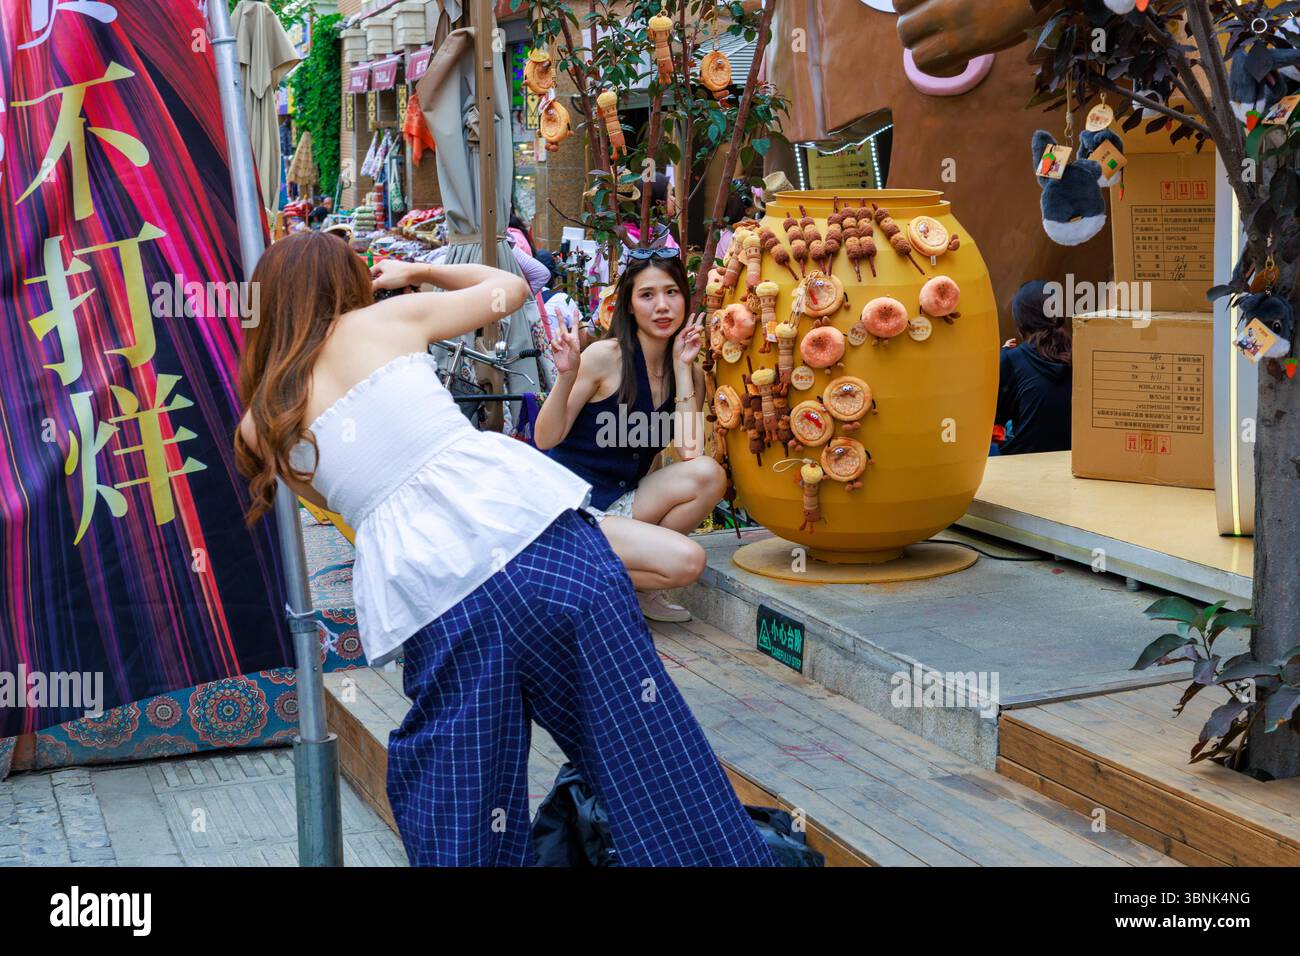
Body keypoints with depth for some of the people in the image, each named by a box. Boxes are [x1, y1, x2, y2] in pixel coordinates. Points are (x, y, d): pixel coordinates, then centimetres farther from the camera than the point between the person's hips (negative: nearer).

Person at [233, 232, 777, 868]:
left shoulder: (259, 424, 14)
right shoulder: (386, 320, 11)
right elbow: (510, 287, 25)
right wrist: (417, 273, 37)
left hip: (434, 608, 1)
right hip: (530, 526, -1)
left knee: (460, 837, 12)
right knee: (643, 739, 6)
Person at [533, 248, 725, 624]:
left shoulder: (690, 374, 5)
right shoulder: (605, 356, -12)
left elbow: (690, 453, -11)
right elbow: (545, 440, -11)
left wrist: (681, 368, -10)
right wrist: (567, 375, -26)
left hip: (625, 503, 6)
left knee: (709, 475, -21)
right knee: (686, 560, -26)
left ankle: (637, 586, -4)